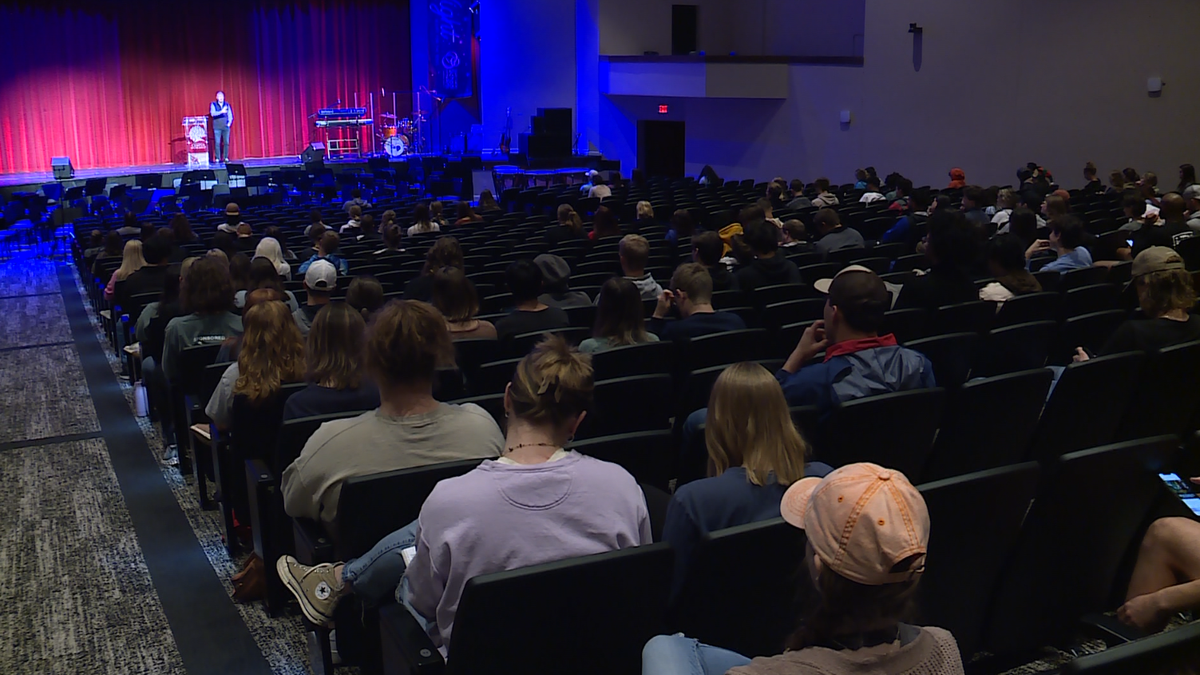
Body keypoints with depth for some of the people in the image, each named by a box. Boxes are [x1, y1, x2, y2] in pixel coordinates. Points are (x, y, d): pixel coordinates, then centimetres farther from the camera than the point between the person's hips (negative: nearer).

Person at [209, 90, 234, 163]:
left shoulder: (227, 105, 13)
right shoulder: (213, 104, 5)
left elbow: (230, 115, 11)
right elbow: (212, 113, -9)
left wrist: (229, 122, -4)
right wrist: (221, 112, -18)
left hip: (226, 126, 2)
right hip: (217, 127, -2)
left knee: (226, 142, -2)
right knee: (217, 143, -6)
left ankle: (226, 158, 3)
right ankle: (217, 159, -4)